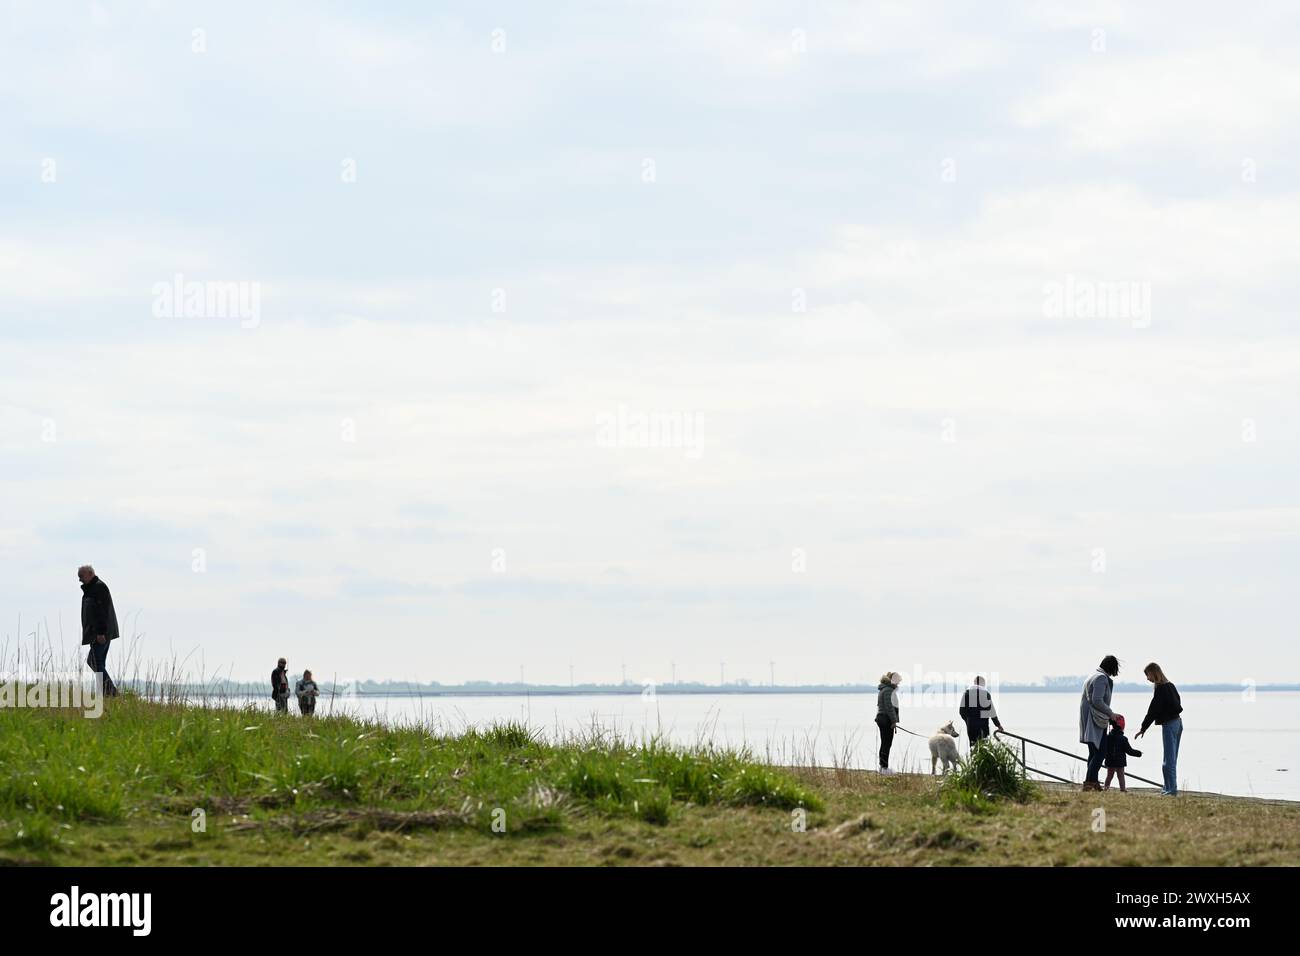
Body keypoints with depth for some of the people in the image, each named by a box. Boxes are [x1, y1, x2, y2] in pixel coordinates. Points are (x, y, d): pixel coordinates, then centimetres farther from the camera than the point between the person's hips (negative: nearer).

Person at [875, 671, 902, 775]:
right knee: (887, 744, -6)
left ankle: (882, 766, 21)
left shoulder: (882, 689, 16)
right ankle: (885, 767, -5)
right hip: (886, 719, -10)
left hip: (881, 718, 10)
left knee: (884, 743, 16)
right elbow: (889, 707, -20)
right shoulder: (888, 690, -15)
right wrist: (894, 721, -18)